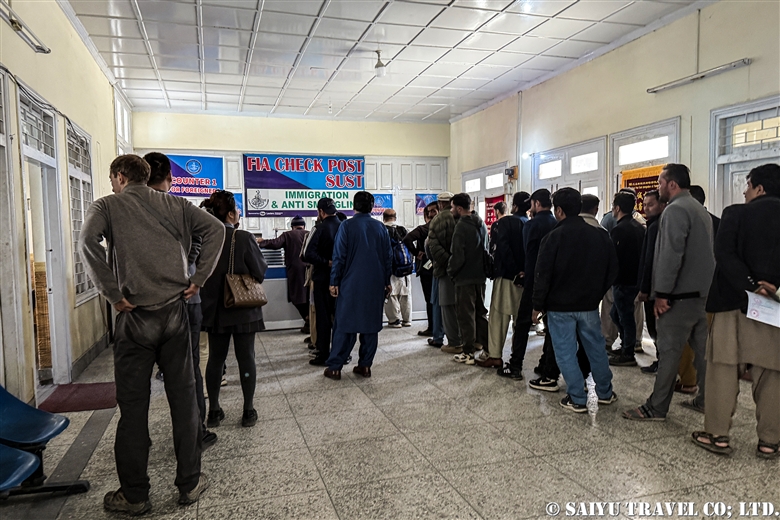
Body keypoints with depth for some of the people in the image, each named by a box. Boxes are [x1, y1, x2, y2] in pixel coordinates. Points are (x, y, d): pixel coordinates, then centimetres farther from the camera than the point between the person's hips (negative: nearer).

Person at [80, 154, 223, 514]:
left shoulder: (107, 206, 3)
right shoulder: (173, 205, 11)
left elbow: (87, 241, -16)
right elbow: (215, 229, 1)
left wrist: (112, 294, -11)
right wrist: (198, 278, 0)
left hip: (135, 315, -2)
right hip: (174, 312, 3)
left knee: (133, 406, 7)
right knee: (183, 398, 10)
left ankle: (134, 495, 19)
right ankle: (190, 483, 21)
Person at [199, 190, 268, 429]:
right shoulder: (244, 238, -17)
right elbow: (260, 272, -12)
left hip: (214, 308, 4)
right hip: (242, 309, -4)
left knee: (215, 358, 14)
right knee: (246, 358, 6)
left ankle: (214, 411, 22)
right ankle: (248, 411, 13)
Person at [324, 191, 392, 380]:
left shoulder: (347, 226, -6)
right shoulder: (381, 228, 6)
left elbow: (339, 256, -8)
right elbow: (388, 257, 9)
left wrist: (334, 282, -2)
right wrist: (387, 282, 17)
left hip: (351, 284, -3)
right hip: (375, 285, 3)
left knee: (345, 324, 2)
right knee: (370, 325, 9)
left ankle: (335, 367, 5)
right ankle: (365, 365, 14)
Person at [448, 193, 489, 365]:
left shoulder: (461, 227, -18)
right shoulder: (482, 224, 8)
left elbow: (458, 256, -20)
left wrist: (450, 271, -5)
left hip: (465, 278, -8)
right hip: (480, 276, 8)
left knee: (466, 315, 1)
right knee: (481, 312, 17)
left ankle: (468, 353, 7)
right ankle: (487, 348, 22)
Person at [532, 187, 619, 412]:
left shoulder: (553, 237, -13)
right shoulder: (600, 235, 2)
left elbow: (543, 276, -13)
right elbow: (612, 270, 9)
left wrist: (538, 306, -6)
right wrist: (597, 293, 16)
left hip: (560, 306, -5)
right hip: (589, 305, 5)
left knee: (566, 352, 4)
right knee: (595, 348, 17)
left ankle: (577, 399, 8)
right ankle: (605, 393, 29)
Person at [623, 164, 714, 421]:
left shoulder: (675, 210, -13)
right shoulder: (701, 209, 17)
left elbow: (671, 254, -22)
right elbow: (705, 252, 19)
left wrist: (662, 293, -19)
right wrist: (703, 287, 20)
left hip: (679, 295, -10)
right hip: (701, 293, 10)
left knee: (669, 352, -4)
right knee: (702, 348, 15)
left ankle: (656, 408, 3)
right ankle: (706, 399, 24)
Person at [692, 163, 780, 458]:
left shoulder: (736, 214, -4)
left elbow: (724, 253, -16)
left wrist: (751, 286, -16)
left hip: (734, 303, -3)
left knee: (723, 370, 4)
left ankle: (717, 435, 10)